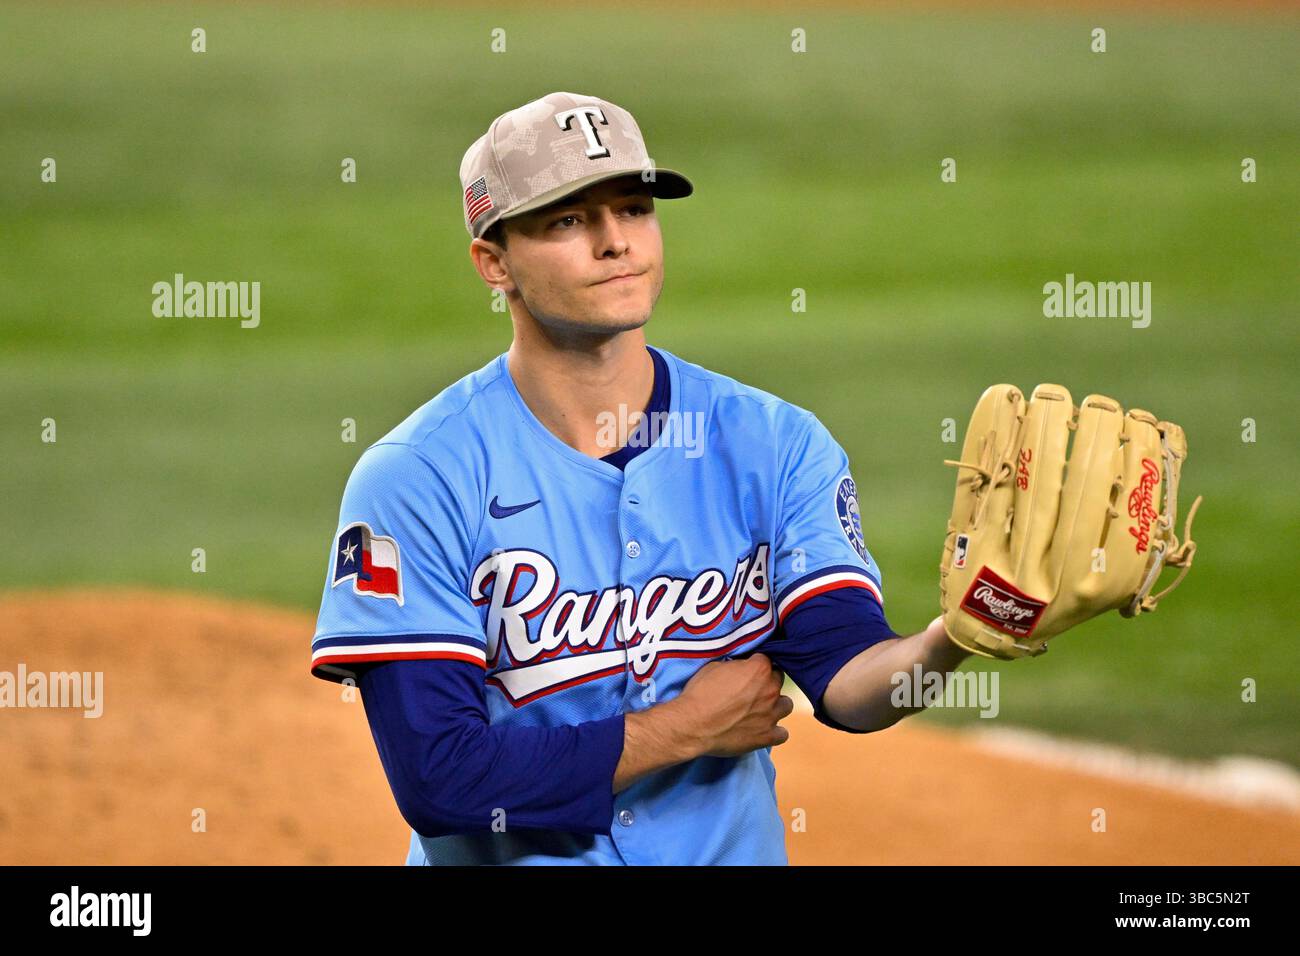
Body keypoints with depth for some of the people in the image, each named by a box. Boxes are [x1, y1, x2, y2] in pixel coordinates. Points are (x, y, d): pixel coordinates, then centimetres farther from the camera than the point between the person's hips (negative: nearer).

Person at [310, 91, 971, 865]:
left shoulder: (774, 445, 3)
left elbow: (846, 675, -9)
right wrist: (690, 727, -7)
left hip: (734, 853, 2)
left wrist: (953, 639, -29)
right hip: (514, 860, -2)